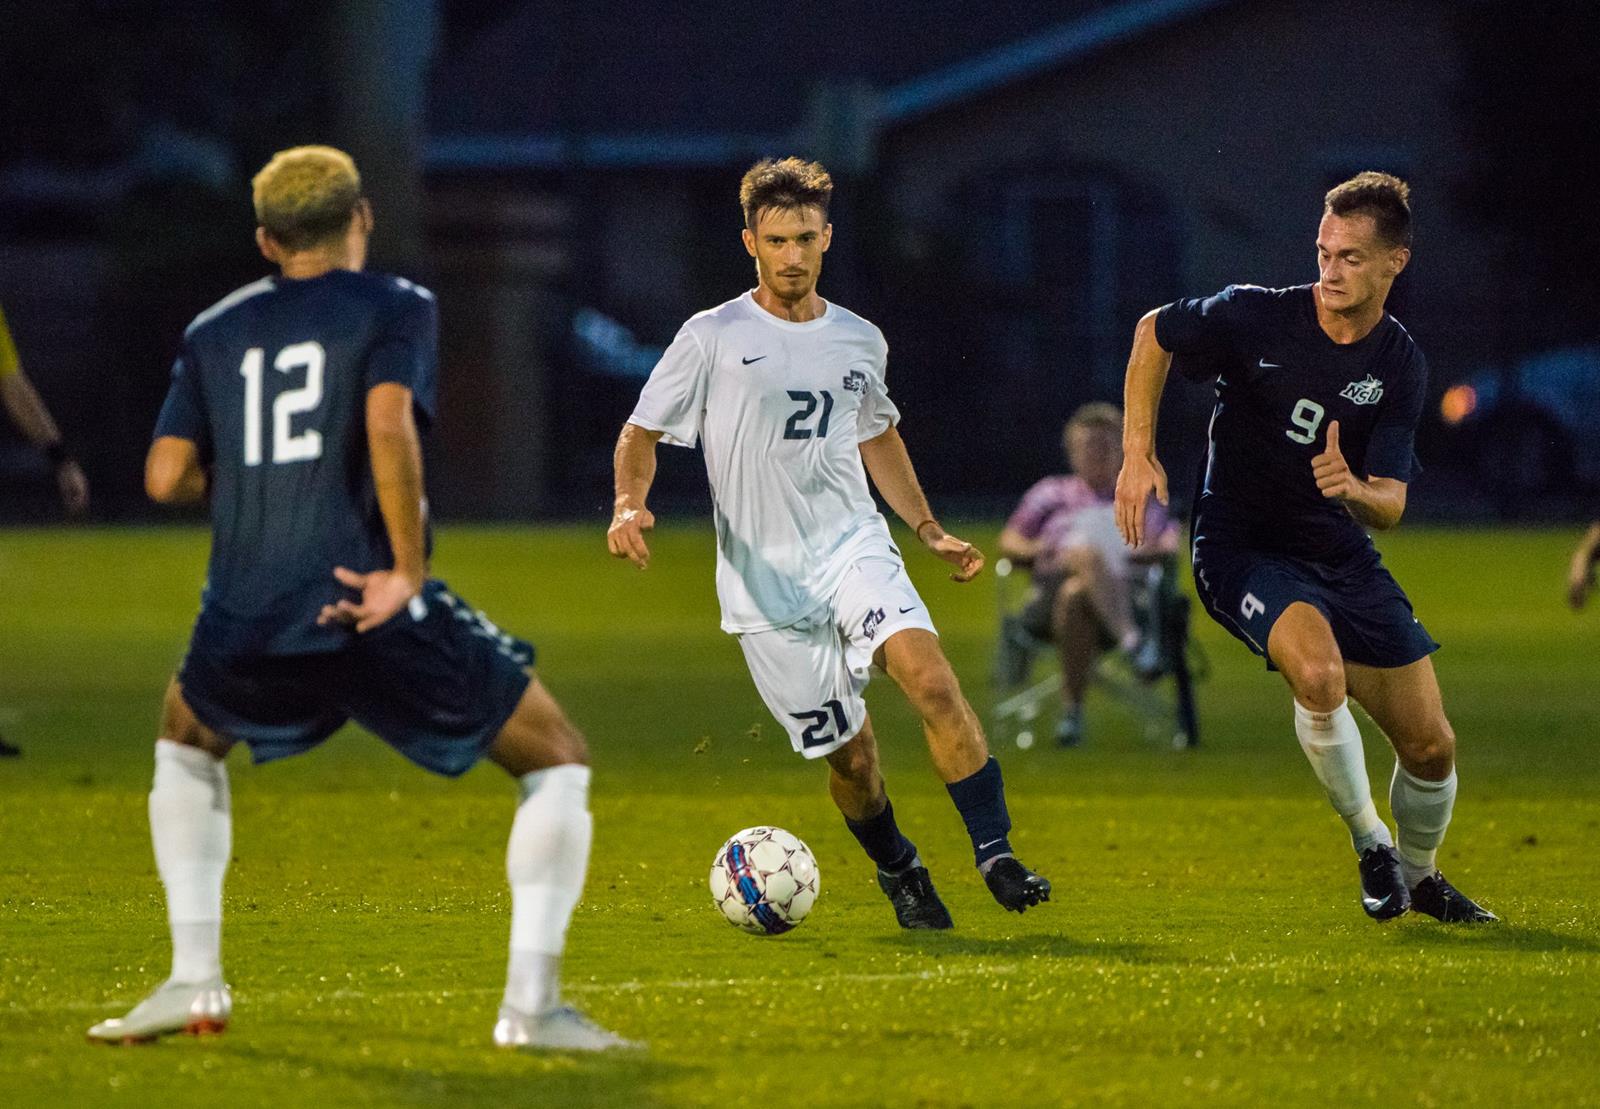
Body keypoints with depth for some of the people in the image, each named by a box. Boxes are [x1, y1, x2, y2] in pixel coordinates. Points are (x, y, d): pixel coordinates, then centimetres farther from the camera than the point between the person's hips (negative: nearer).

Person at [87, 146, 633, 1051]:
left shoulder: (216, 332, 16)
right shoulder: (397, 308, 3)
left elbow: (167, 476, 8)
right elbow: (388, 425, -16)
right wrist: (408, 571, -12)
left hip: (247, 624, 4)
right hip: (370, 607, -4)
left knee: (188, 740, 36)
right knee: (558, 761, 9)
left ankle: (195, 979, 23)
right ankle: (531, 1002, -3)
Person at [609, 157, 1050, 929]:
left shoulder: (859, 342, 10)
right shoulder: (713, 338, -2)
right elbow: (642, 433, 2)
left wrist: (930, 531, 19)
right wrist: (629, 504, -17)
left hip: (853, 548, 2)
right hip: (765, 582, -2)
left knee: (928, 675, -25)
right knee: (847, 752, 0)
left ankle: (996, 854, -22)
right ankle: (899, 874, 28)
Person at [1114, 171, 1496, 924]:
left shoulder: (1400, 368, -5)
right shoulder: (1254, 317, -15)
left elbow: (1390, 506, -6)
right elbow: (1154, 334, 3)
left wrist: (1356, 490, -30)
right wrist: (1138, 454, -4)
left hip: (1340, 552, 4)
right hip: (1240, 545, -4)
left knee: (1431, 746, 1)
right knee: (1319, 671, -34)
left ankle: (1419, 875, 32)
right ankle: (1370, 842, -12)